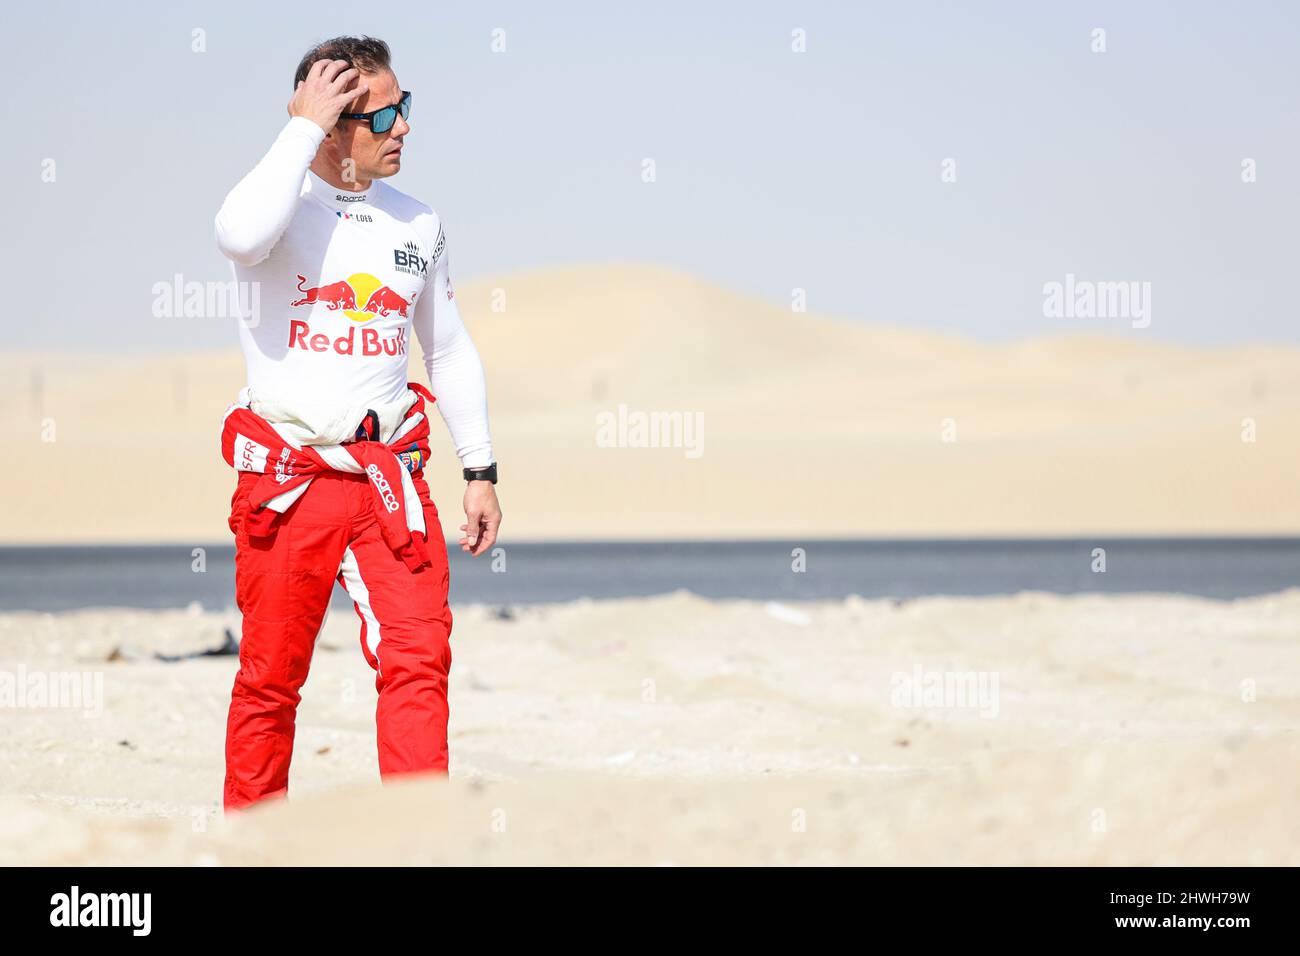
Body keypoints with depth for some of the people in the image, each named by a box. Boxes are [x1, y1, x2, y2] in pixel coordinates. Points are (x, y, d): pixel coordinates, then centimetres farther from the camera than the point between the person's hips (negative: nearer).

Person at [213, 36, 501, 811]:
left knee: (419, 660, -11)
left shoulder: (417, 223, 11)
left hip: (389, 477, 3)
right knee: (270, 680, 5)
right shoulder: (285, 206, -5)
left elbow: (450, 349, 20)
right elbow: (240, 237, -32)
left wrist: (481, 470, 16)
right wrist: (303, 129, -22)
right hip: (285, 481, -3)